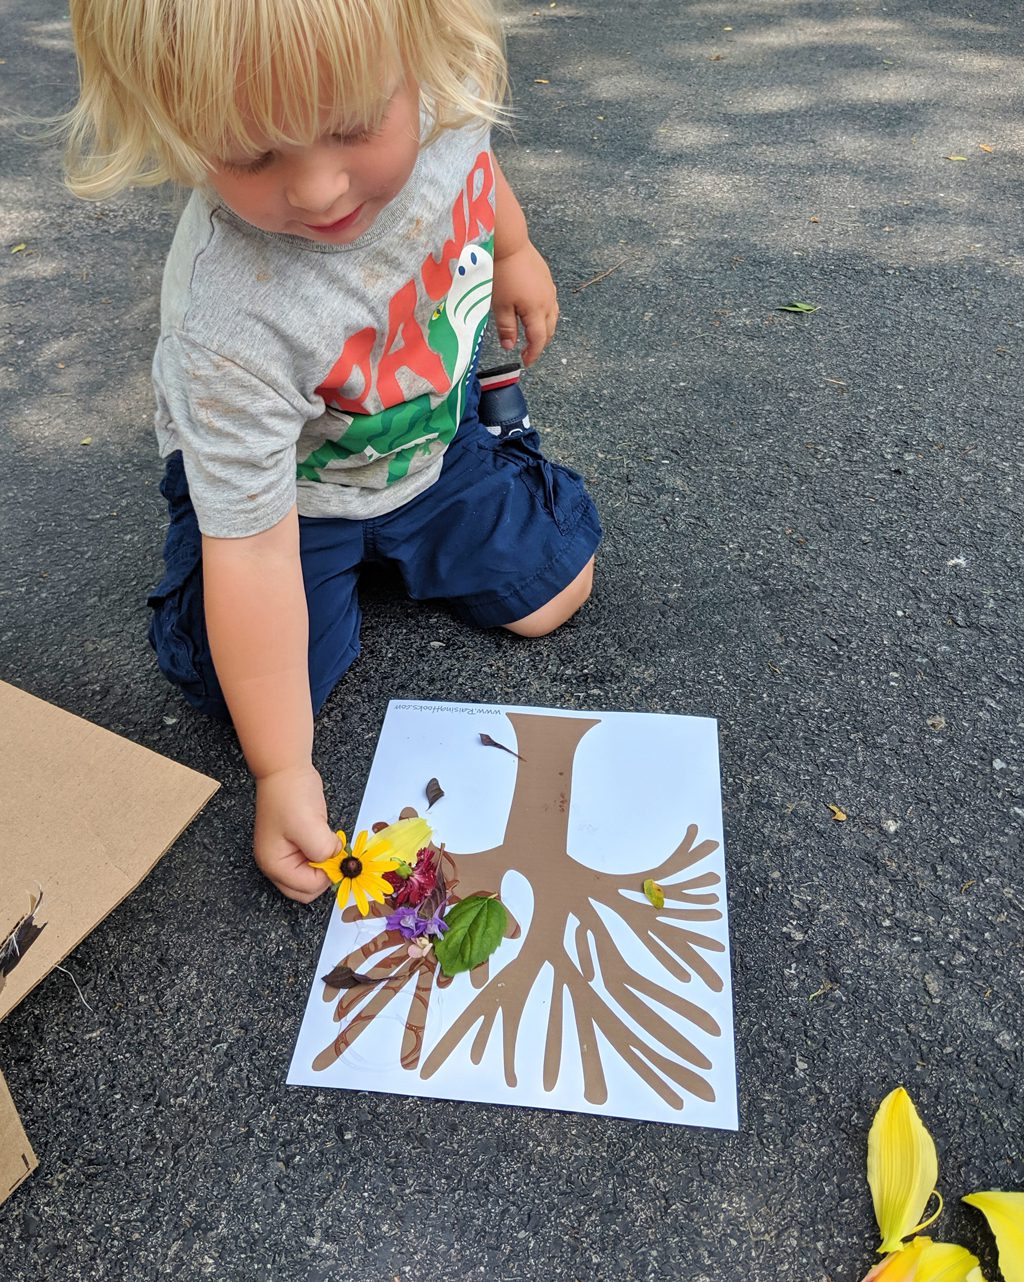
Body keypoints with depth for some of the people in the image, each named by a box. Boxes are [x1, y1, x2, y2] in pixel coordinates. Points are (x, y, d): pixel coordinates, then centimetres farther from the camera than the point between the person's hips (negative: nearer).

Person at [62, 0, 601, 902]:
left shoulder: (440, 93, -28)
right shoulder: (231, 330, -42)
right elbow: (253, 552, -36)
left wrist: (513, 253, 15)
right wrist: (283, 770, -32)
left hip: (429, 430, 4)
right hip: (291, 493, -3)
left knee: (555, 590, 4)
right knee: (250, 685, -12)